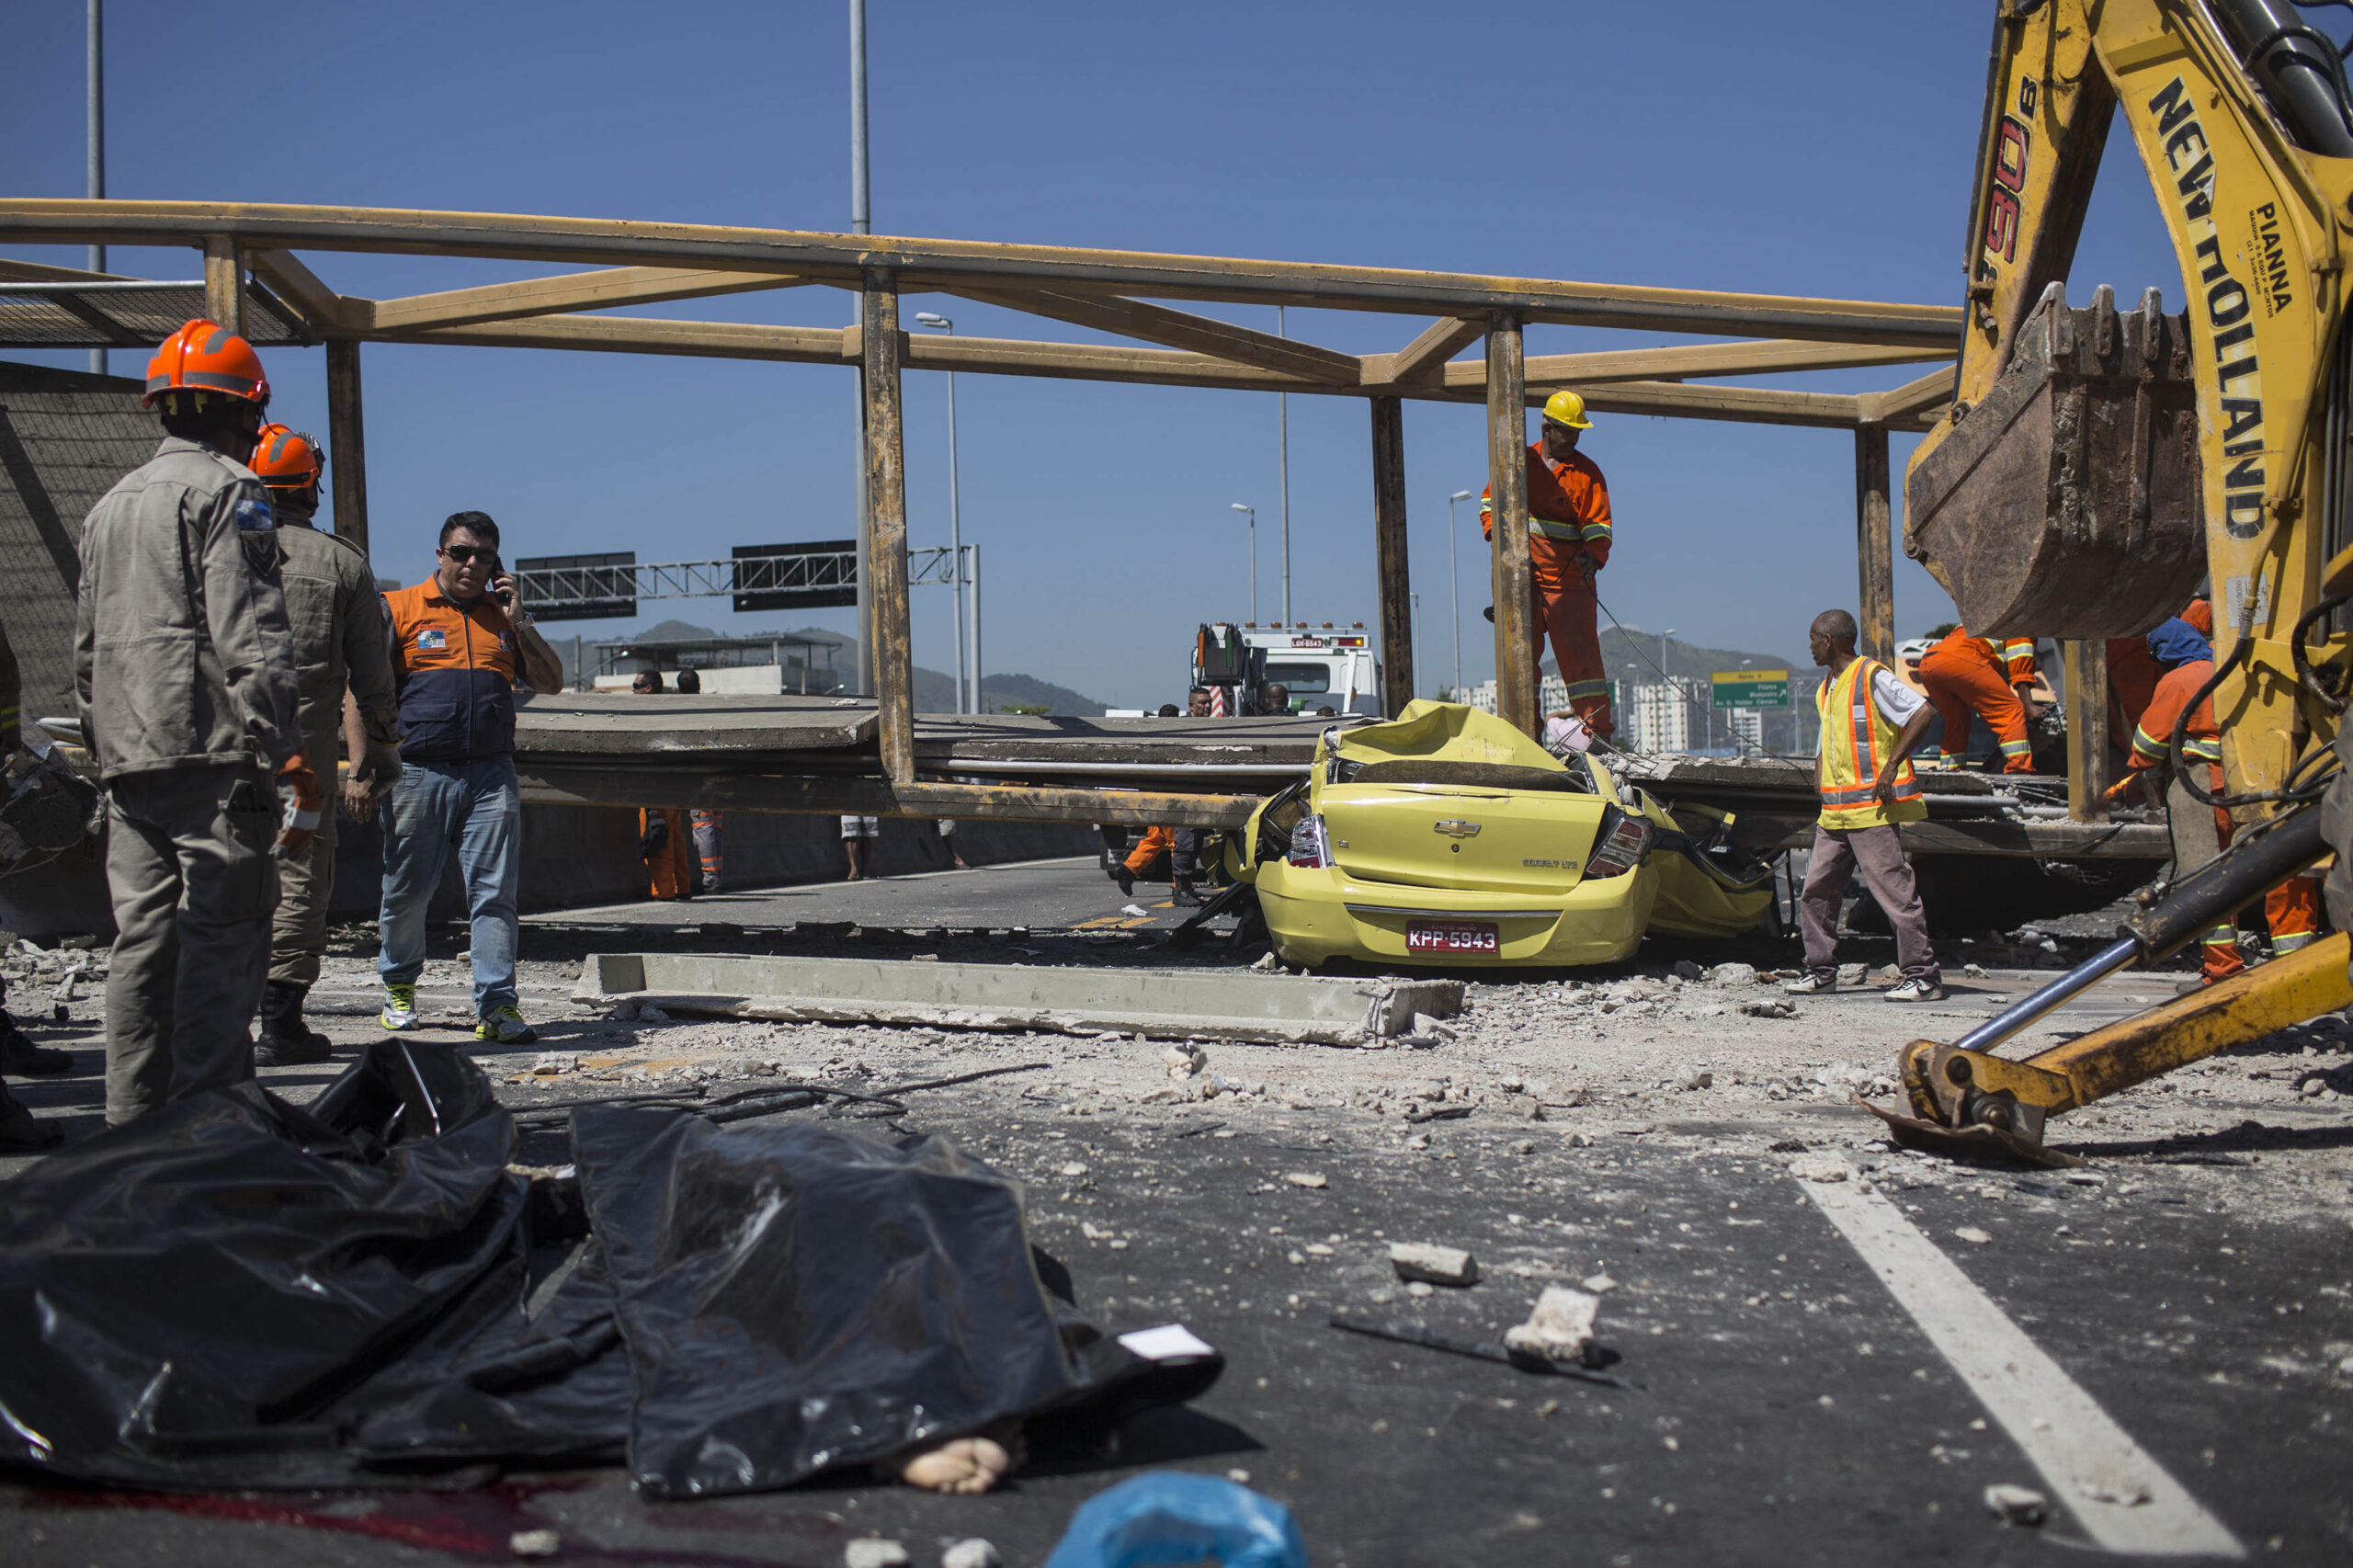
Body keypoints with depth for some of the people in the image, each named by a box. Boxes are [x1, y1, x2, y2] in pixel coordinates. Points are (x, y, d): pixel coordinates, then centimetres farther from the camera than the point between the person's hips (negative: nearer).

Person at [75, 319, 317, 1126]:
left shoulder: (110, 505, 22)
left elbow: (87, 652, 23)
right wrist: (294, 768, -16)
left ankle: (132, 1126, 14)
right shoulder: (226, 490, -5)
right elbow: (251, 641, -15)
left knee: (142, 941, 10)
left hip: (127, 759, 8)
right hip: (211, 754, -8)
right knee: (222, 944, -7)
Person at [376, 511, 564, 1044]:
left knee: (495, 891, -6)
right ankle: (399, 986, 30)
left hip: (491, 776, 2)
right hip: (417, 773, -2)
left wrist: (518, 622, 2)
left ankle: (496, 1005, -6)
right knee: (406, 890, 7)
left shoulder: (505, 615, 17)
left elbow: (551, 682, 13)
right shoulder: (398, 610, 5)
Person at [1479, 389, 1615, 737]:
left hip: (1569, 577, -2)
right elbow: (1490, 500, 17)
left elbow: (1598, 523, 1)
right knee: (1520, 647, 2)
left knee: (1579, 649, -6)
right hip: (1520, 573, 2)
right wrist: (1498, 534, -2)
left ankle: (1600, 729, -4)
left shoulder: (1587, 472, 6)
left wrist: (1593, 556, -17)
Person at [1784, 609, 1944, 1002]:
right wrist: (1821, 785, 15)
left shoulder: (1872, 677, -9)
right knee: (1817, 891, 9)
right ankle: (1821, 970, 19)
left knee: (1894, 891, -8)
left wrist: (1891, 767, -20)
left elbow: (1924, 713, -17)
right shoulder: (1825, 690, 18)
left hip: (1872, 808, -9)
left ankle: (1924, 976, -4)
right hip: (1835, 813, 9)